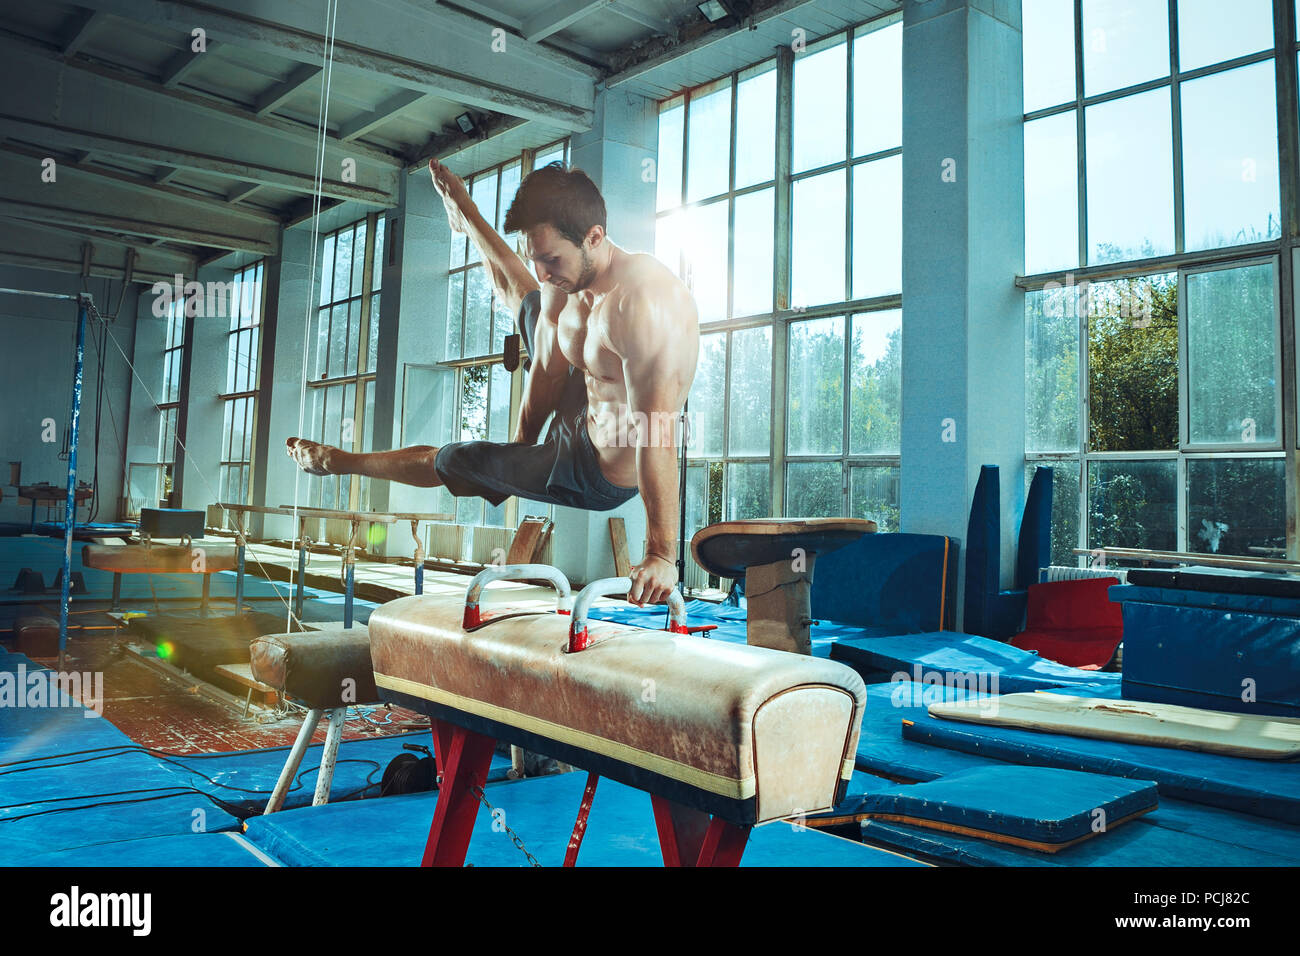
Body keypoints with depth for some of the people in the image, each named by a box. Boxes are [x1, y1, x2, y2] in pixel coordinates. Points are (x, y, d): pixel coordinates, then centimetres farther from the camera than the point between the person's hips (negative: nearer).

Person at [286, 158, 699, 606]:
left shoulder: (642, 305, -39)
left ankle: (343, 461, 39)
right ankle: (465, 216, 55)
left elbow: (657, 433, -41)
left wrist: (661, 555, -40)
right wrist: (520, 446, 6)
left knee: (450, 459, 9)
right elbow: (548, 371, 1)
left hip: (598, 474, -8)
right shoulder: (567, 283, -11)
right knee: (522, 298, 26)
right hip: (580, 415, 8)